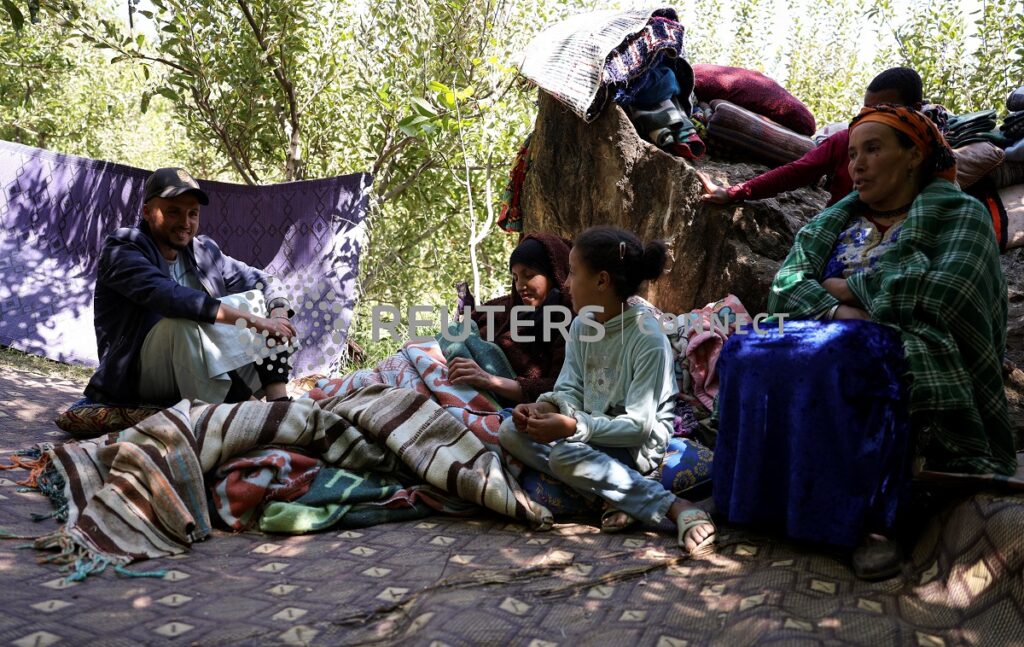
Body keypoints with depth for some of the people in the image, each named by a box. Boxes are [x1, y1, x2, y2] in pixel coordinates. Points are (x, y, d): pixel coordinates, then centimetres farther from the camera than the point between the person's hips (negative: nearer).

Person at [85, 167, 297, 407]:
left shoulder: (204, 250, 7)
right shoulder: (120, 249, -12)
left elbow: (262, 281, 9)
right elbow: (167, 295, -31)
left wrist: (279, 314, -16)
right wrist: (251, 319, -36)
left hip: (201, 368, 7)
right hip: (137, 374, -7)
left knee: (259, 298, -2)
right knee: (185, 320, -34)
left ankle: (278, 401, -16)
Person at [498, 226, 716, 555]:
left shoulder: (649, 340, -21)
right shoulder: (581, 325, 1)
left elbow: (639, 425, -23)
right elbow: (570, 390, 5)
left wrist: (573, 427, -32)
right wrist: (547, 407, -18)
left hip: (638, 446, -8)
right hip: (590, 431, 8)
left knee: (565, 456, -34)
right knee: (510, 432, -11)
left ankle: (677, 508, -26)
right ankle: (616, 494, -19)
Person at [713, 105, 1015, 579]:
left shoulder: (961, 214, 7)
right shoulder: (835, 221, 21)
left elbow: (944, 295, -12)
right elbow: (786, 286, 6)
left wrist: (846, 287, -3)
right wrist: (838, 312, -14)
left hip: (924, 362, -4)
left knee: (841, 362, -37)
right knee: (751, 355, -24)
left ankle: (874, 519, -30)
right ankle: (774, 497, -23)